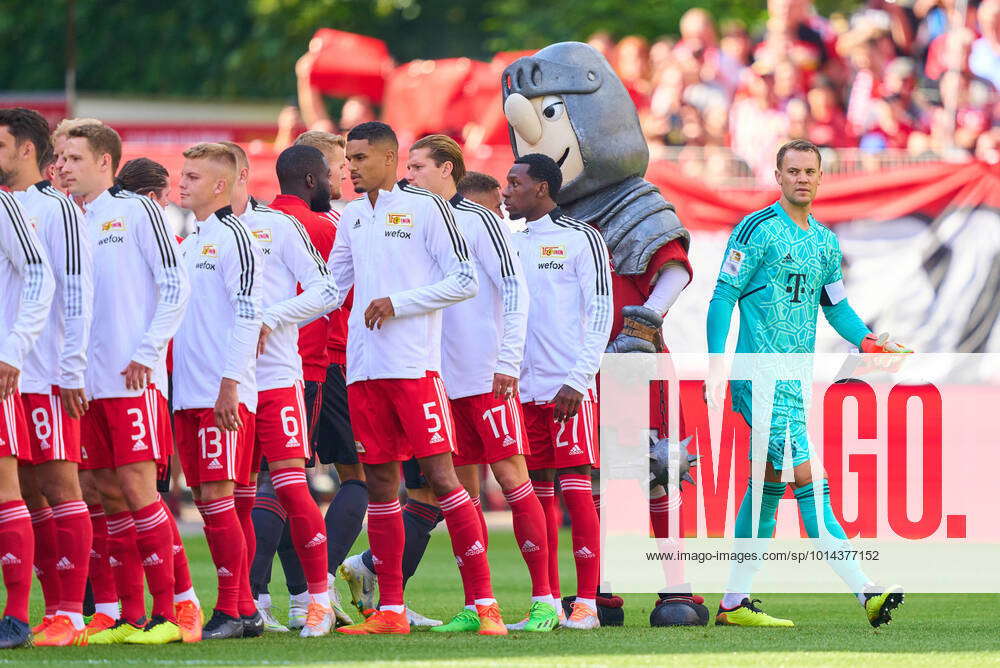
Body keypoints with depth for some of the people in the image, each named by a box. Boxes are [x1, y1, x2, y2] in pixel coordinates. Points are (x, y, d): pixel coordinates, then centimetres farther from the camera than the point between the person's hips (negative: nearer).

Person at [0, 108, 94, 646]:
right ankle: (53, 609, 9)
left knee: (58, 486, -6)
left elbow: (76, 294, -10)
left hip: (48, 379, -7)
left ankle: (70, 614, -7)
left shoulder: (56, 209, -5)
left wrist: (72, 372, -15)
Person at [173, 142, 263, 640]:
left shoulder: (233, 238, -8)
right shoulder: (188, 243, 19)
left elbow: (248, 314, -15)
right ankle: (244, 608, 11)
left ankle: (231, 611, -9)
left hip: (224, 393, -9)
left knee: (217, 496, -11)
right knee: (206, 499, 7)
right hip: (188, 393, 9)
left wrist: (230, 383, -20)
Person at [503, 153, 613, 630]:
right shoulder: (511, 244, 16)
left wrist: (578, 380, -15)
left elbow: (601, 313, -8)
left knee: (575, 488, -9)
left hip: (568, 388, -6)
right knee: (538, 496, 5)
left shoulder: (580, 238, -3)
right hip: (525, 388, 6)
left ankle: (587, 603, -8)